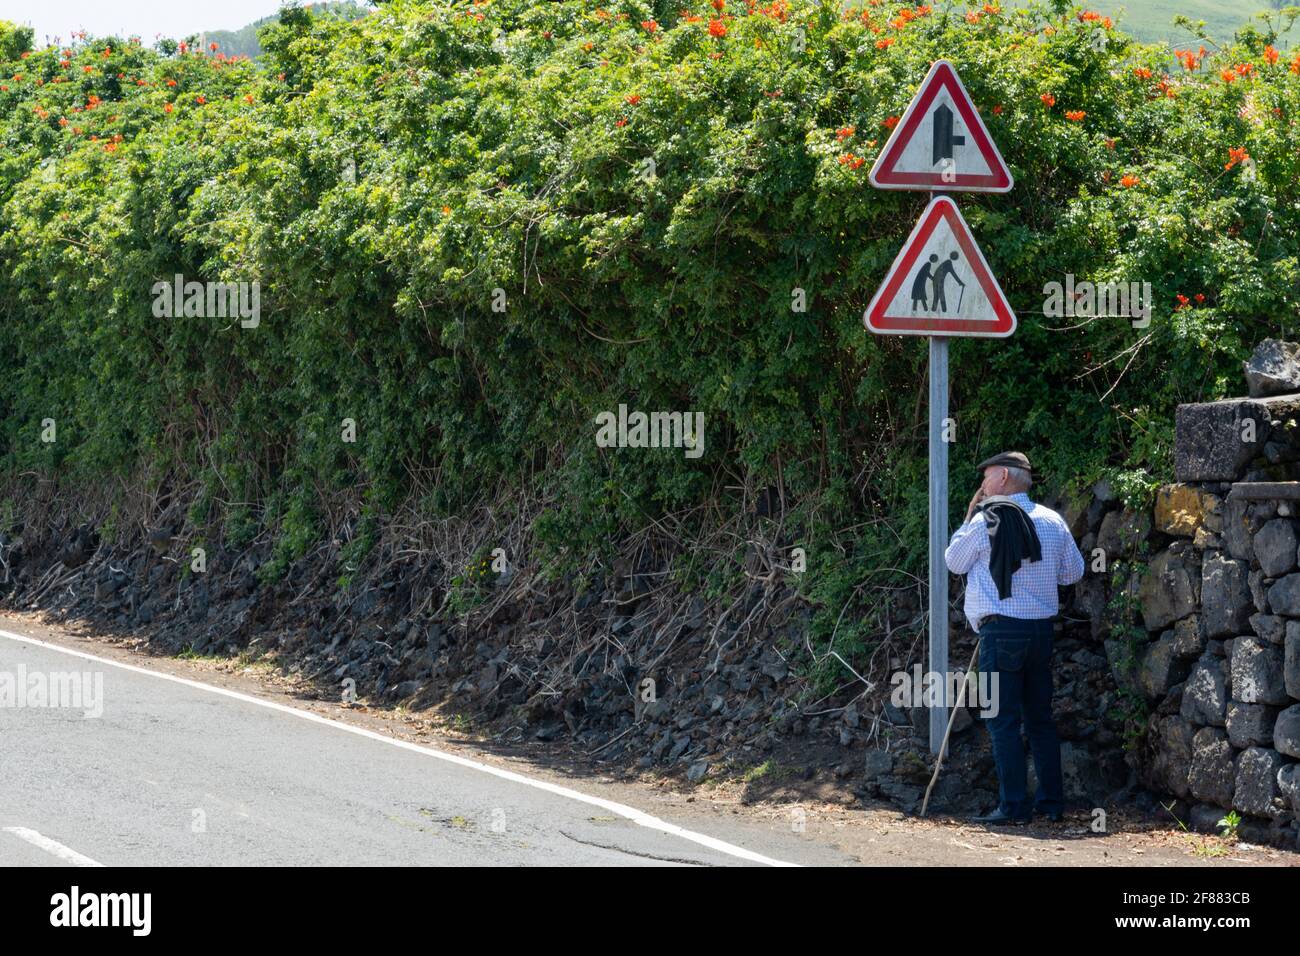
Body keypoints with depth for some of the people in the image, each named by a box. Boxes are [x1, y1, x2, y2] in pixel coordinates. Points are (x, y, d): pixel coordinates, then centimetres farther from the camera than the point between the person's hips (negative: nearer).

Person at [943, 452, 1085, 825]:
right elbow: (1074, 571, 15)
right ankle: (1052, 801, 14)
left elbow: (953, 562, 5)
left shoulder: (986, 519, -8)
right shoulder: (1053, 521, 8)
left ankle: (1014, 805, -7)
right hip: (1042, 629, 6)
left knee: (1003, 721, -4)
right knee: (1040, 718, 13)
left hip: (1001, 630, -6)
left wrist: (969, 517, 13)